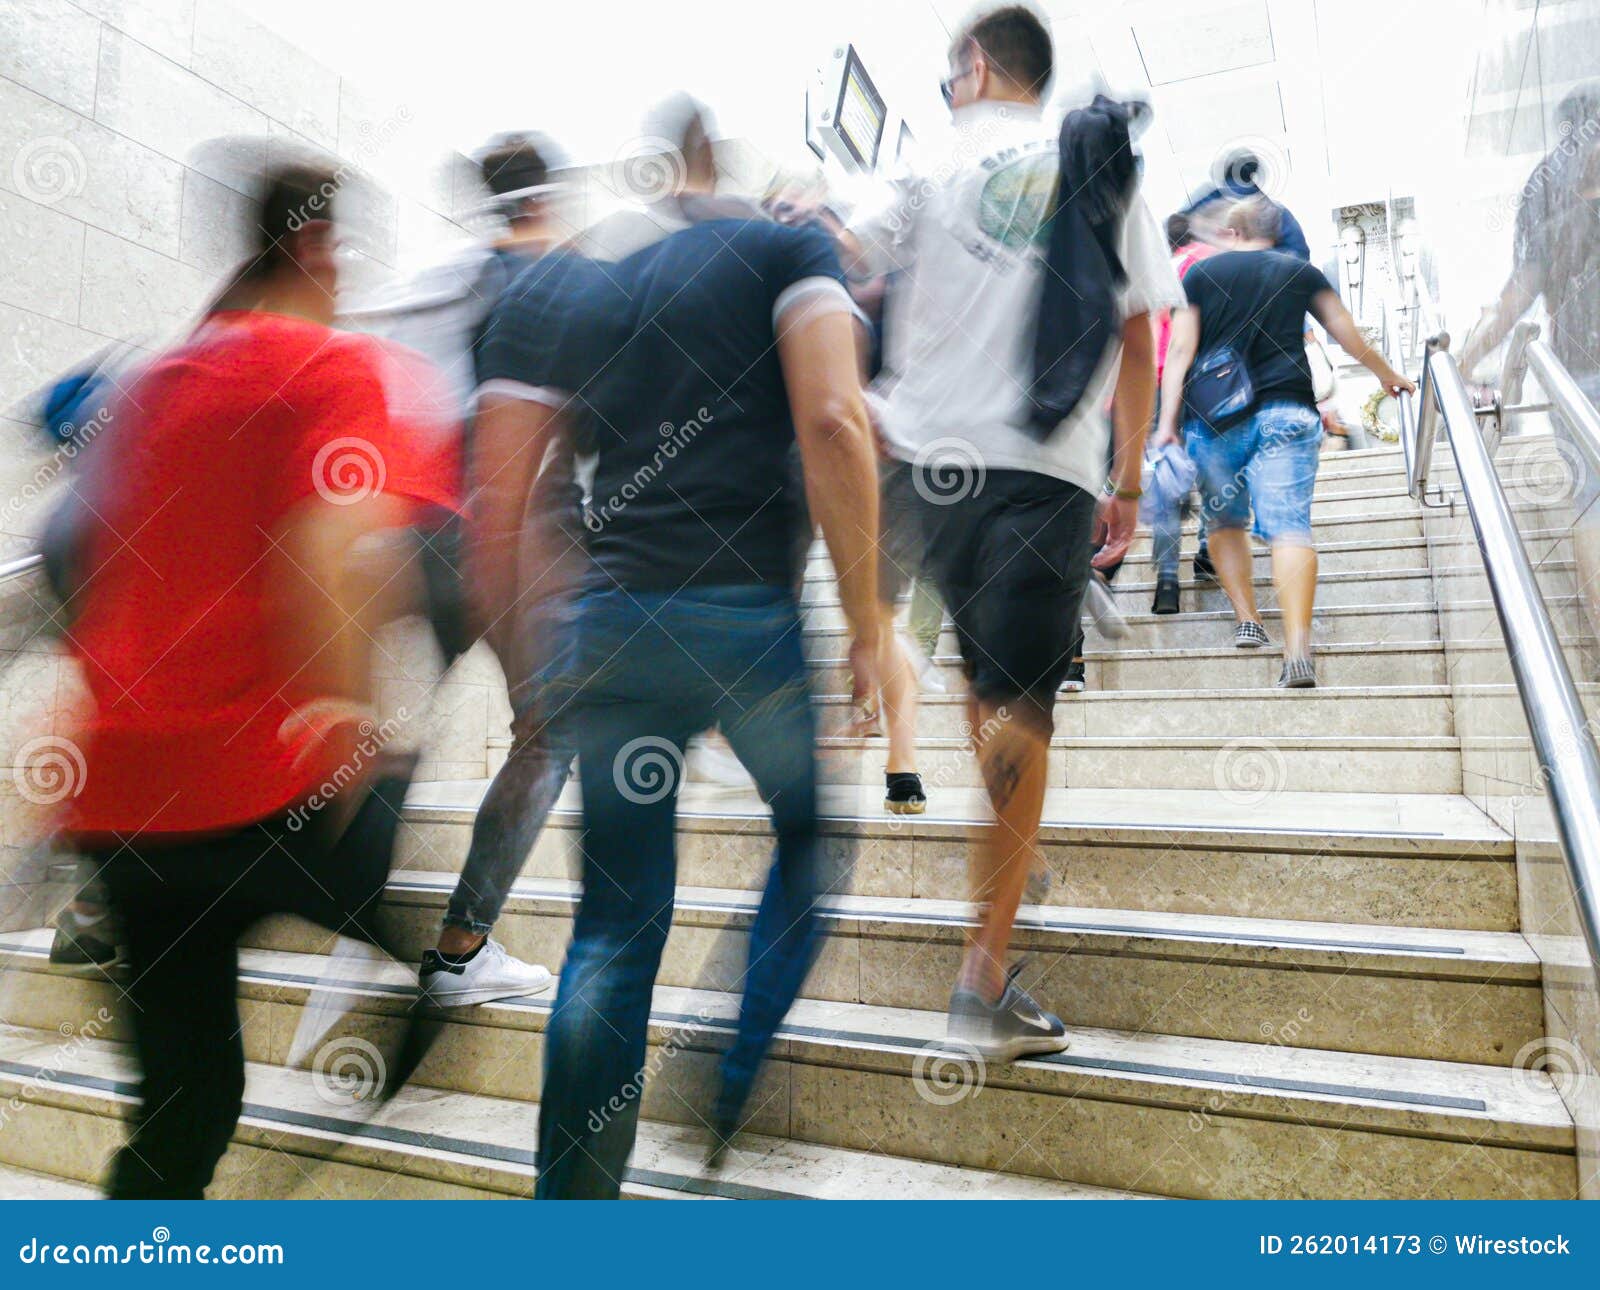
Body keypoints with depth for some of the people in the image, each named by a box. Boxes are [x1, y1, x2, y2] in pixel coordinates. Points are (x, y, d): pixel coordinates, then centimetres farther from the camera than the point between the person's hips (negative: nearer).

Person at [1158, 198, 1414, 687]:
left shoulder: (1200, 273, 14)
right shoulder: (1302, 271, 18)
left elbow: (1181, 350, 2)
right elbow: (1349, 335, 24)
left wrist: (1167, 420, -3)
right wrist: (1388, 376, 39)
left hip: (1212, 416, 0)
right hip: (1285, 411, 0)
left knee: (1224, 522, 18)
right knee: (1289, 525, -10)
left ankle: (1247, 621, 10)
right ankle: (1297, 648, -23)